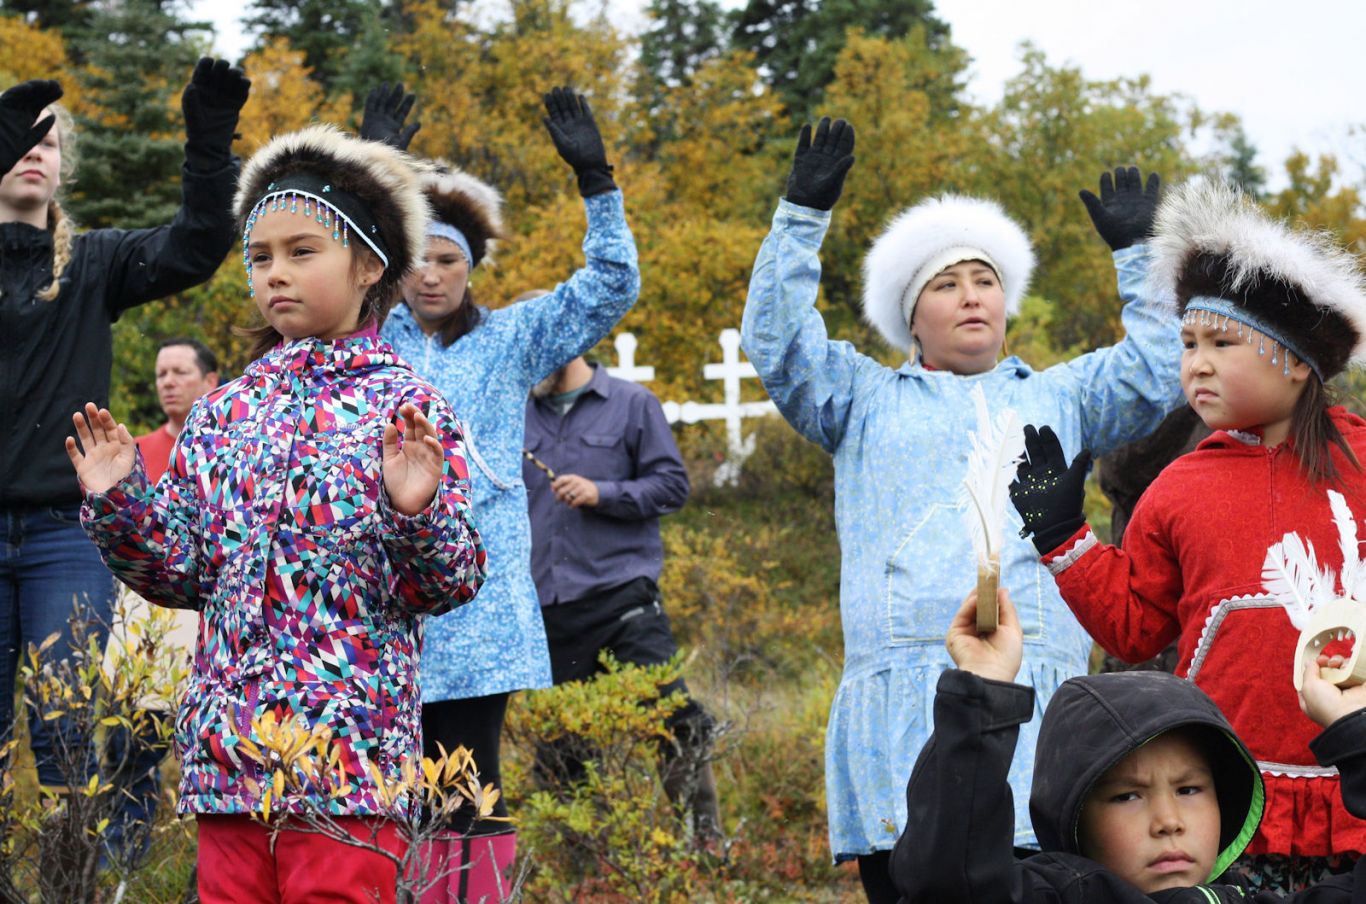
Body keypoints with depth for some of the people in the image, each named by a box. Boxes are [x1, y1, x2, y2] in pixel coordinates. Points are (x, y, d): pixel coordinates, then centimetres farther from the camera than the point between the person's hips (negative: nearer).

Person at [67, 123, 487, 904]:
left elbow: (454, 582, -4)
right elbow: (181, 572, 14)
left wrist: (417, 510, -23)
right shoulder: (224, 413, 13)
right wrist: (118, 503, -1)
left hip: (350, 752, -5)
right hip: (228, 751, 5)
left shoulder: (406, 407, -1)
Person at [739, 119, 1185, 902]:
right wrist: (803, 217, 6)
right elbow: (777, 344, 12)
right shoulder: (866, 400, 23)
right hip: (899, 702, 0)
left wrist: (1136, 254, 14)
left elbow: (1155, 376, 15)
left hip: (1035, 689, 0)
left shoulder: (1057, 397, 26)